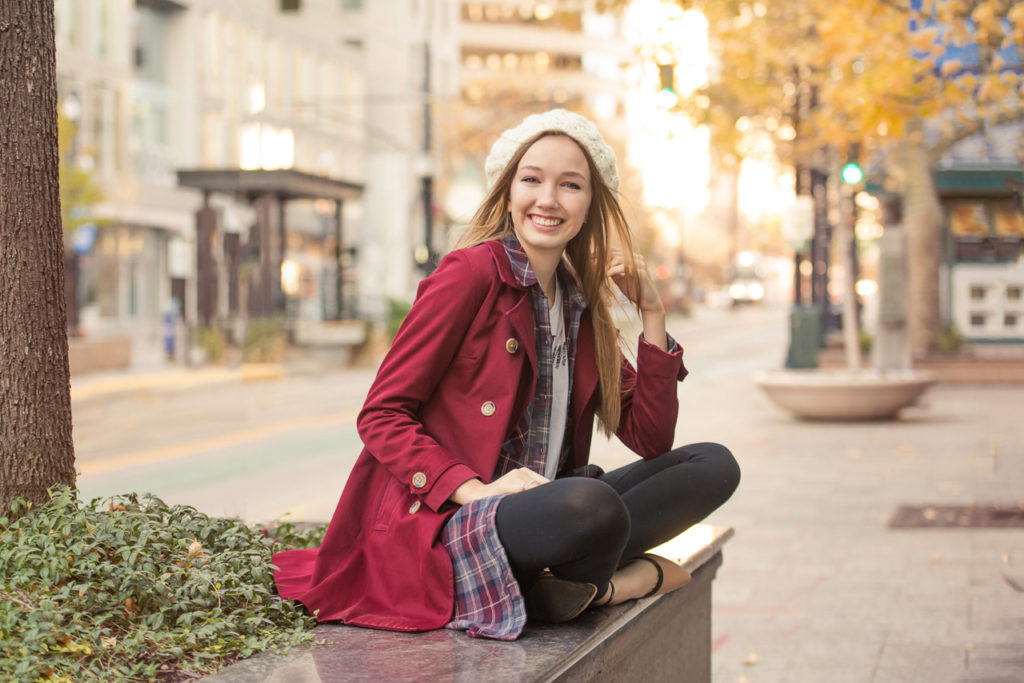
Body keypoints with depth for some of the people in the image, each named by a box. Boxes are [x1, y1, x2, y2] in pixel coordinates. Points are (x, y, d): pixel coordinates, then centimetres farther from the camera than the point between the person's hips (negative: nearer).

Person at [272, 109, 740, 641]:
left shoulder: (582, 302, 14)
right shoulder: (473, 272, -7)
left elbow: (650, 439, 11)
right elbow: (381, 416, -9)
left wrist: (652, 313, 3)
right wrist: (475, 489, -21)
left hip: (541, 511, 8)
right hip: (438, 525, -8)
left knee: (714, 466, -7)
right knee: (591, 504, -37)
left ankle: (577, 585, -17)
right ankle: (638, 575, -6)